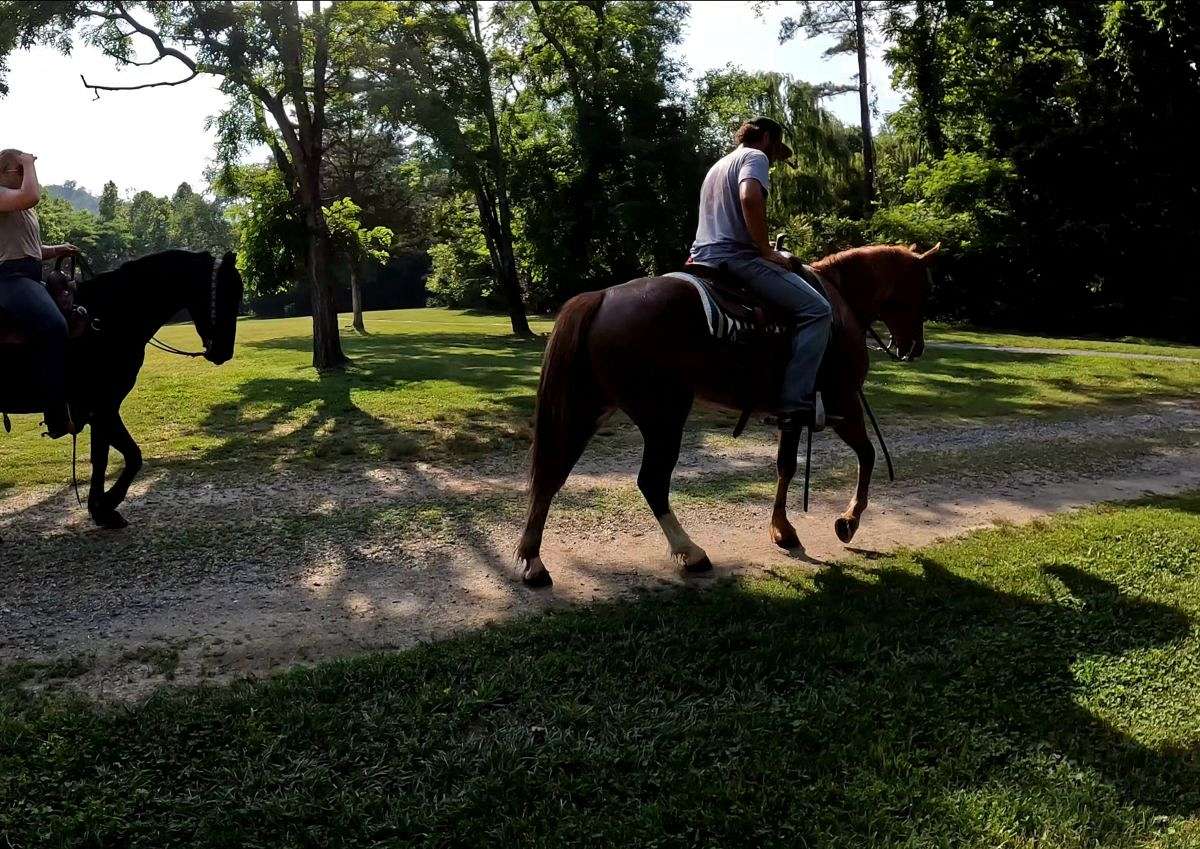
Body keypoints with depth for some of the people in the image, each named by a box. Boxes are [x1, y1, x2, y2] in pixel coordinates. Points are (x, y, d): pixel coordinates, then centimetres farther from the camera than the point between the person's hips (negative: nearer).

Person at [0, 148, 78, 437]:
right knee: (53, 325, -34)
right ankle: (57, 417, -37)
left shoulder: (25, 210, 25)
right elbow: (31, 196, -23)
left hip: (31, 277, 11)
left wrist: (57, 250, 13)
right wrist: (29, 164, -8)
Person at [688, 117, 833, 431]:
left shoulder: (720, 164, 30)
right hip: (736, 255, -10)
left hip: (704, 255, 10)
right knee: (817, 310, -16)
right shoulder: (755, 156, 1)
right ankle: (796, 403, -25)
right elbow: (750, 197, -21)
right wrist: (766, 250, -13)